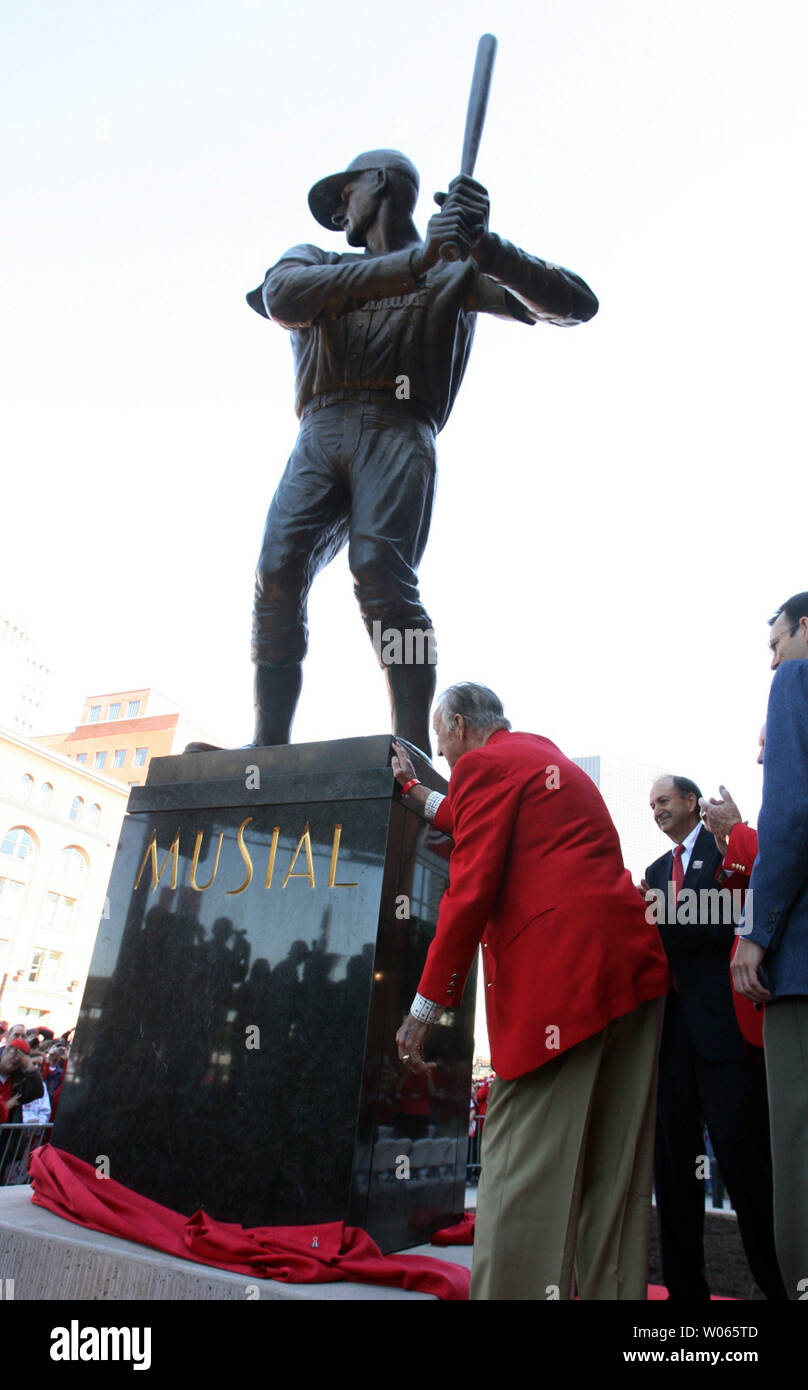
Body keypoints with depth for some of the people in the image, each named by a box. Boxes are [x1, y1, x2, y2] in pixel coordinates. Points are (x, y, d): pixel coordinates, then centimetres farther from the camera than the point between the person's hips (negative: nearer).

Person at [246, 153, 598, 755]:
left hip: (397, 431, -3)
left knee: (381, 574, -24)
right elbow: (283, 298, 3)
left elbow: (577, 304, 12)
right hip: (319, 436, 3)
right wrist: (416, 260, -3)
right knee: (278, 576, -16)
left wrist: (484, 245, -3)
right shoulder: (315, 260, 31)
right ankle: (268, 752, -12)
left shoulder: (455, 270, 22)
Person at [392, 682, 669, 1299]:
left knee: (522, 1167, -4)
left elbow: (471, 890, -11)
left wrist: (426, 1007, -7)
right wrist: (414, 788, 47)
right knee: (613, 1172, 12)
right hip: (632, 964, 9)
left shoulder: (486, 764, -3)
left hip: (559, 975, -9)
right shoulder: (545, 756, 24)